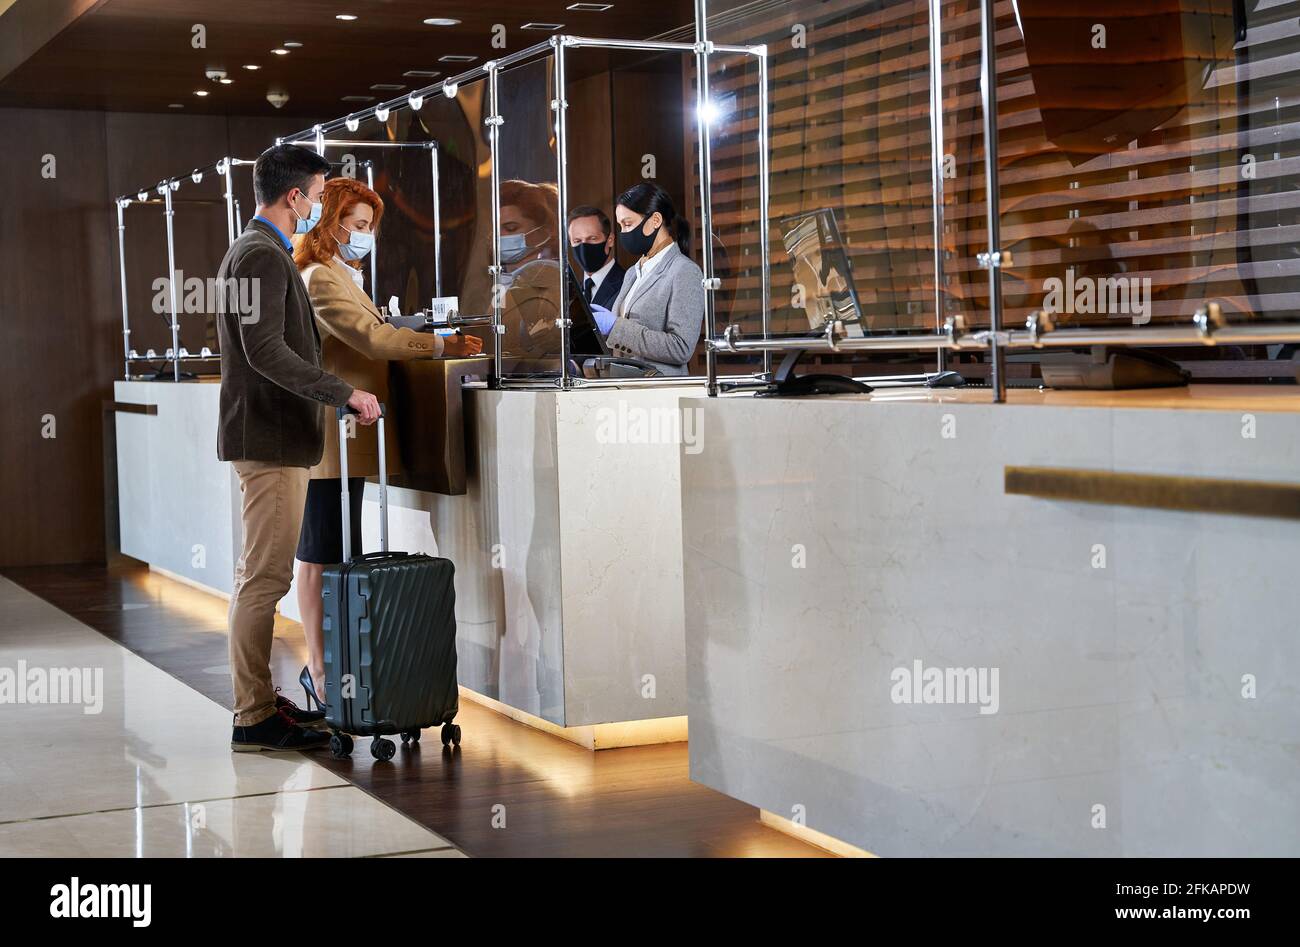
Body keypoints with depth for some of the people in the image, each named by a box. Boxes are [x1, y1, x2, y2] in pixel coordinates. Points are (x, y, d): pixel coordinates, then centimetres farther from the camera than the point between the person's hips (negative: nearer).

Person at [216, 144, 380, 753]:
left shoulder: (252, 252, 20)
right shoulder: (262, 256, -14)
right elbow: (266, 350, -25)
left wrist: (337, 392, 27)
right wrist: (344, 394, -25)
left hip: (269, 437, 11)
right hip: (271, 440, -11)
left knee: (257, 576, 15)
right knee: (265, 578, -9)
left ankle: (258, 701, 23)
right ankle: (254, 719, -7)